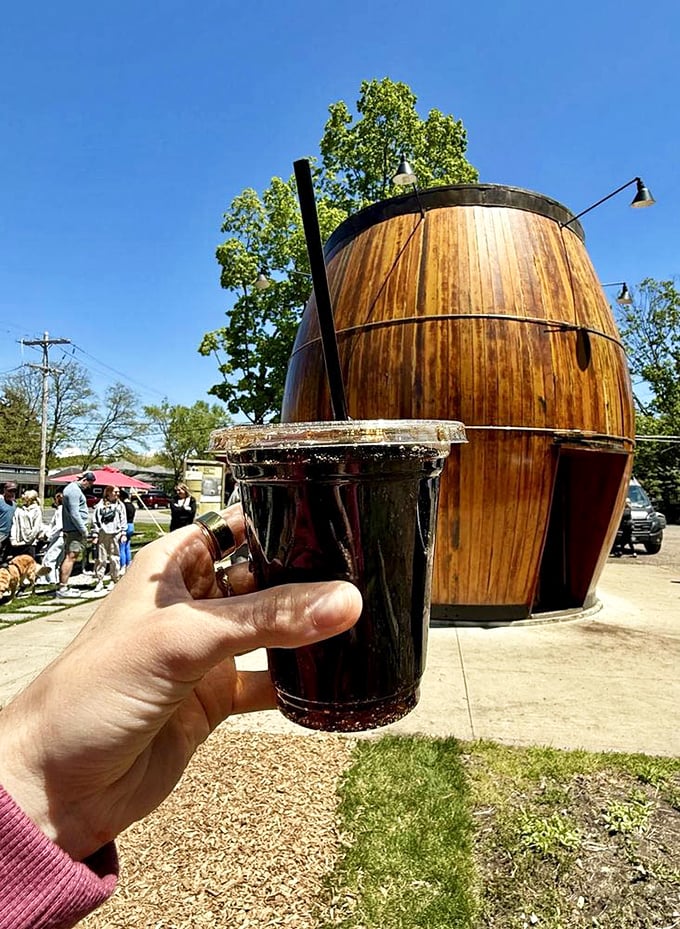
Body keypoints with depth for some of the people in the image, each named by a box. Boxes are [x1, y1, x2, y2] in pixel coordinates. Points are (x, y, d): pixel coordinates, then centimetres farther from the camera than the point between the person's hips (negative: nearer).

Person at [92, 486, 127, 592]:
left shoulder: (120, 505, 10)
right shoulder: (100, 505, 4)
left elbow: (123, 520, 10)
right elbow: (95, 521, 4)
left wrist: (123, 533, 4)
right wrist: (95, 535, 0)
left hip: (115, 534, 1)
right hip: (102, 534, -1)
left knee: (115, 558, 3)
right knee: (101, 559, 0)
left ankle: (115, 580, 13)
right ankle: (100, 581, 8)